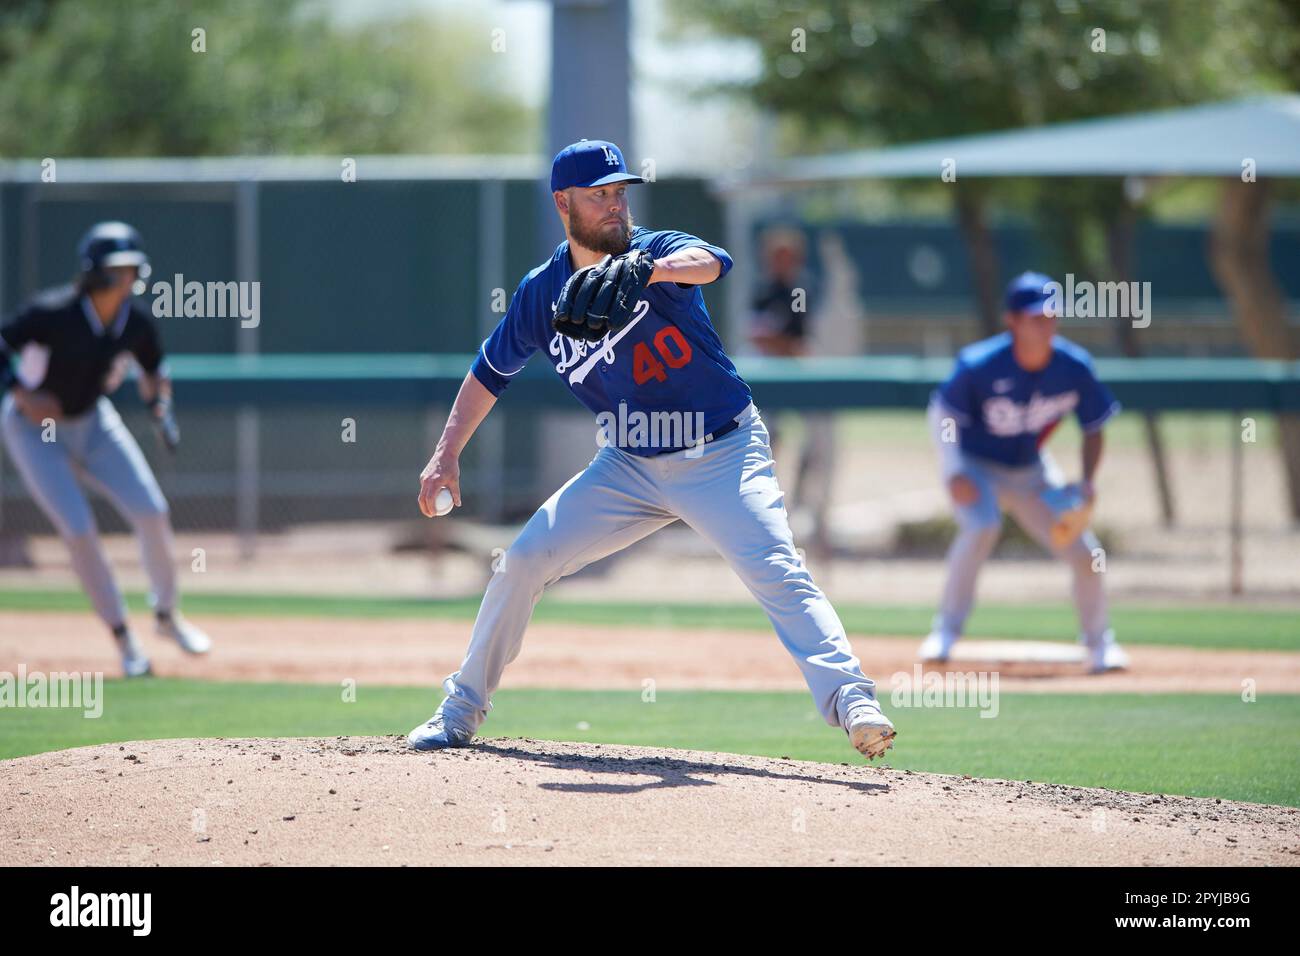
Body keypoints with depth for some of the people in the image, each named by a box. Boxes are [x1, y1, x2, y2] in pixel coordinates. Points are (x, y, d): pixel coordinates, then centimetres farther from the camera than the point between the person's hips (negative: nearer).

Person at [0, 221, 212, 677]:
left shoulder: (136, 321, -11)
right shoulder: (52, 313, -28)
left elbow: (153, 370, 8)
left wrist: (161, 407, -10)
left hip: (91, 422, 5)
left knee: (152, 514, -7)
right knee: (79, 531, -15)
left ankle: (167, 614, 15)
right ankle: (124, 639, -1)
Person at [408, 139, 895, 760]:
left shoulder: (656, 250, -13)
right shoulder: (542, 292, -1)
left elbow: (710, 261, -38)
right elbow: (491, 371, 13)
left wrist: (643, 269, -58)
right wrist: (446, 455, 5)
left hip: (723, 457, -4)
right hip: (629, 468, 4)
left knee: (775, 570, -25)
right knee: (522, 562, 0)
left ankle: (851, 700, -35)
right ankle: (462, 710, 16)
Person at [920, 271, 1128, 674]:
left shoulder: (1075, 368, -17)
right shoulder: (980, 365, -27)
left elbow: (1093, 428, -3)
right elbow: (942, 414, -14)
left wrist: (1087, 482, -17)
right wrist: (953, 473, -24)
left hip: (1030, 470, 4)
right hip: (975, 463, -4)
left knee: (1083, 550, -4)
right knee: (982, 525, -32)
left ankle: (1100, 644, 19)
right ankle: (946, 632, -20)